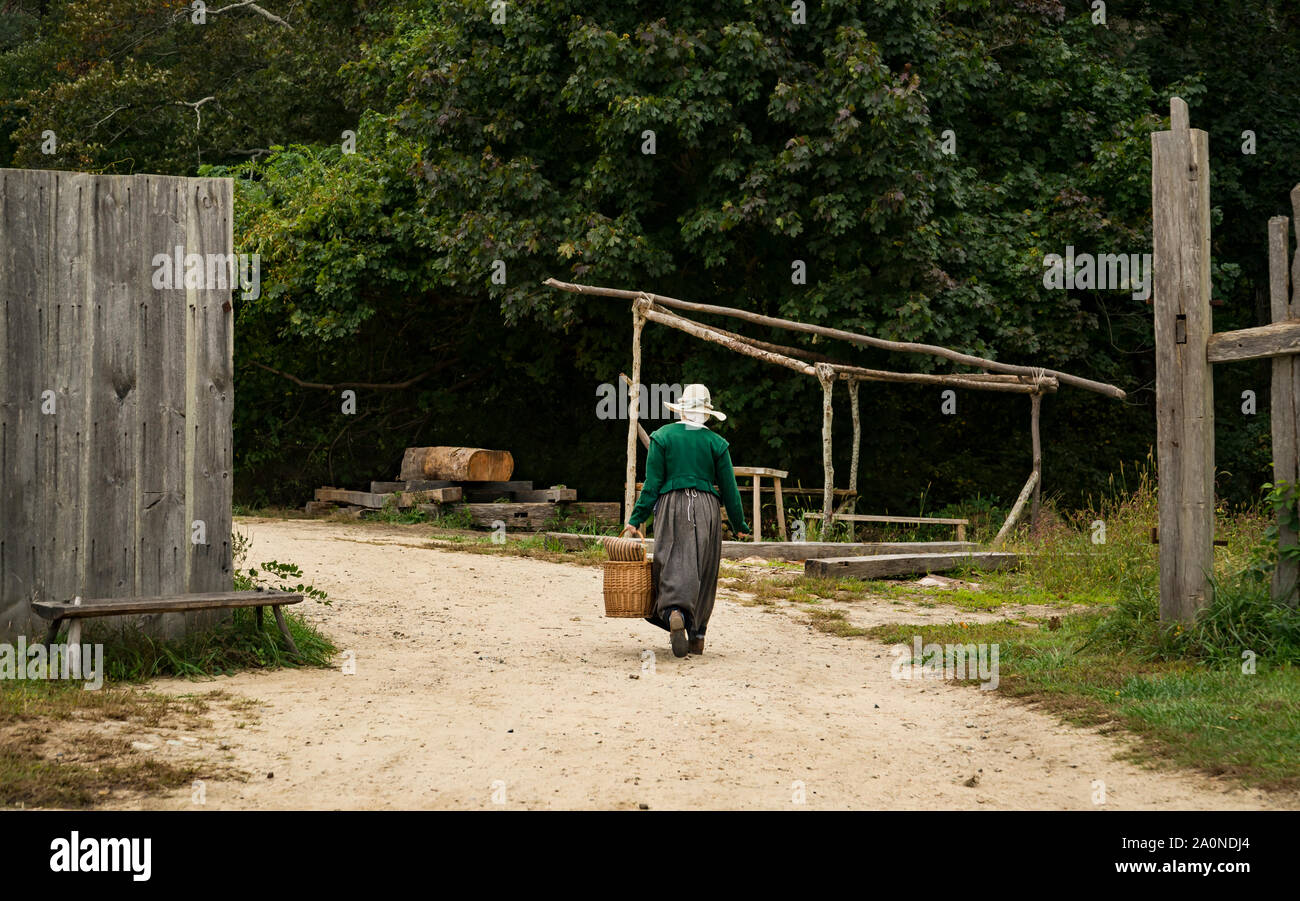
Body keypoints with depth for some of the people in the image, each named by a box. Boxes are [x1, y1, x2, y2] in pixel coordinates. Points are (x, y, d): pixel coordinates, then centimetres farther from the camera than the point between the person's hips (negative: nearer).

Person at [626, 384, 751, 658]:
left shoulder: (662, 436, 3)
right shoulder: (716, 442, 6)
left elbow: (652, 483, -2)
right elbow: (729, 488, 8)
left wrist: (635, 519, 3)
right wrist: (739, 525, 18)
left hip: (672, 507, -1)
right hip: (707, 509, 1)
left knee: (674, 565, -7)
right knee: (703, 572, 9)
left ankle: (675, 612, -35)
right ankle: (697, 635, 11)